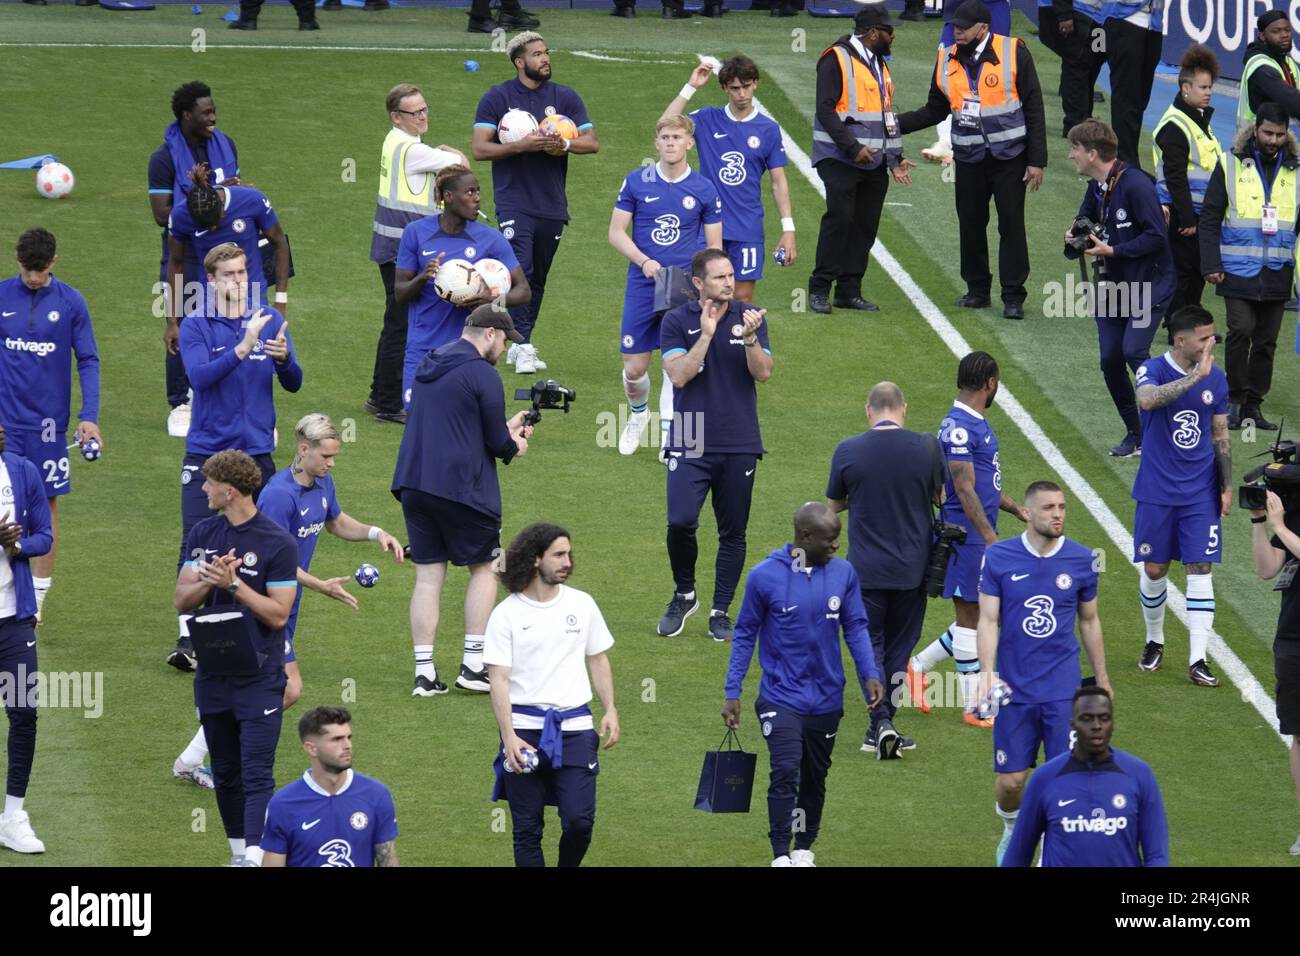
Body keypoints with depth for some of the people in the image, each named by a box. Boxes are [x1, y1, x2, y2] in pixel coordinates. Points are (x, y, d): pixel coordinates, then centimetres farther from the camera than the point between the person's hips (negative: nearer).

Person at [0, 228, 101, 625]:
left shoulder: (70, 302, -2)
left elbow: (88, 361, 0)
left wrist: (89, 416, -10)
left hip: (48, 422, 0)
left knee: (47, 503, 6)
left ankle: (38, 596, 14)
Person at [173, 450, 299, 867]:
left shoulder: (278, 543, -10)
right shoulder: (202, 534, 7)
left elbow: (278, 613, -13)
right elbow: (181, 599, 3)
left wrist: (233, 584, -20)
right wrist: (209, 580, -16)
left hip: (259, 678, -6)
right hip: (212, 675, 6)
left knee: (256, 775, -11)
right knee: (225, 774, 13)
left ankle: (255, 857, -19)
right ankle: (237, 853, 23)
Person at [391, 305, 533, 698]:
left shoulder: (428, 367, 15)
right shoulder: (482, 374, -10)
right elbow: (497, 442, -8)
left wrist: (506, 431, 23)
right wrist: (514, 445, 14)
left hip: (413, 484, 7)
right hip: (461, 486, -7)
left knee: (428, 575, 7)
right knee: (484, 567, 9)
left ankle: (424, 672, 2)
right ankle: (473, 665, 4)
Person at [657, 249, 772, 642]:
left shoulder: (749, 317, 5)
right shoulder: (677, 322, 0)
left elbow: (763, 373, -3)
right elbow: (678, 375, -11)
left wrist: (750, 337, -20)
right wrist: (706, 334, -19)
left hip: (739, 444, 2)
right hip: (690, 444, -2)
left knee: (732, 533, 5)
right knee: (681, 522, -16)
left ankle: (720, 613, 16)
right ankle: (684, 595, 7)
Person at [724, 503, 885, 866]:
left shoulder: (843, 574, -2)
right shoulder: (765, 576, -10)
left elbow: (855, 628, 7)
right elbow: (745, 635, -1)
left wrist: (870, 675, -7)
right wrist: (733, 693, -1)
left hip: (826, 699, 4)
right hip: (780, 697, -4)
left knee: (814, 779, 14)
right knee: (785, 774, -17)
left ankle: (804, 849, 30)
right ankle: (781, 856, -11)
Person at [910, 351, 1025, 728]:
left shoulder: (978, 424, 14)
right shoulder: (958, 428, -18)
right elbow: (964, 489, -22)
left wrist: (1018, 510, 20)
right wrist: (991, 538, -24)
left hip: (983, 534, 10)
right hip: (968, 534, -10)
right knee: (970, 615, -2)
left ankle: (920, 665, 24)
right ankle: (974, 705, 5)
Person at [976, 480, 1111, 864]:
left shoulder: (1081, 560, 1)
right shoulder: (999, 558, -3)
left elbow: (1089, 621, 12)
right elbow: (988, 619, -4)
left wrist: (1102, 680, 17)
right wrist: (987, 671, -18)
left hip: (1064, 689, 1)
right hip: (1014, 689, -1)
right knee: (1012, 780, 3)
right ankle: (1012, 829, 35)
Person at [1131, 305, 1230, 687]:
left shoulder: (1215, 379, 3)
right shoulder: (1154, 371, -11)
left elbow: (1221, 437, 12)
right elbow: (1147, 399, -35)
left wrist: (1226, 487, 9)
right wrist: (1195, 376, -39)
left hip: (1200, 494, 2)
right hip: (1157, 493, -2)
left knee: (1200, 570, -5)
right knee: (1154, 570, 7)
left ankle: (1197, 660, -4)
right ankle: (1154, 641, 31)